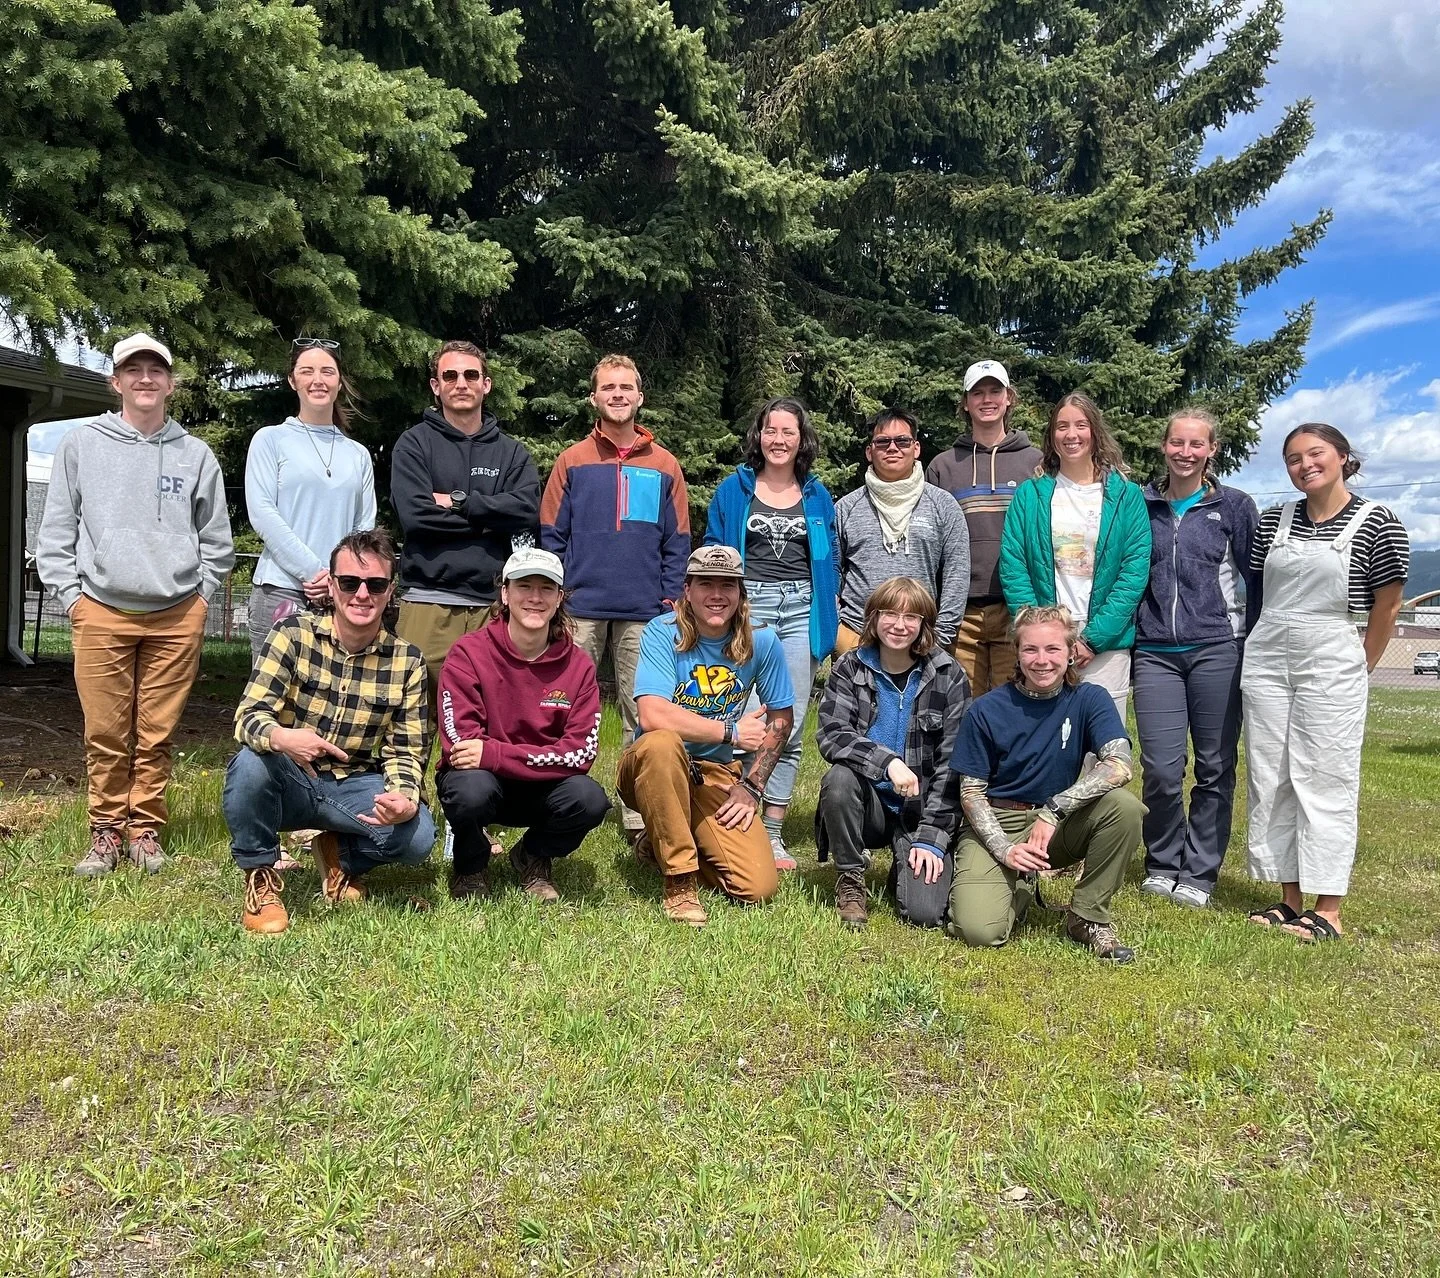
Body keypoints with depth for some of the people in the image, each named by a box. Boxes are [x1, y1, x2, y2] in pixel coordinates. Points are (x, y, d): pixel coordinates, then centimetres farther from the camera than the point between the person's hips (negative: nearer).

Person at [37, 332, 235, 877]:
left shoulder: (196, 455, 8)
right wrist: (72, 596, 1)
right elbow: (55, 532, 8)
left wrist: (199, 595, 5)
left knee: (157, 735, 4)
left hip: (176, 617, 0)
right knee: (105, 735, 2)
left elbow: (217, 540, 13)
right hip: (102, 614, 0)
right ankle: (106, 831, 16)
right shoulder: (81, 445, 7)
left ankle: (145, 829, 16)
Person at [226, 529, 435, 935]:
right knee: (249, 763, -34)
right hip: (291, 782, -1)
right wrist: (282, 737, -43)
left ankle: (343, 857, 13)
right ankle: (261, 879, -5)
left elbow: (405, 750, -5)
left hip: (356, 789, 2)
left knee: (418, 833, -25)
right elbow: (248, 715, -18)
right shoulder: (294, 633, -10)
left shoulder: (407, 661, -5)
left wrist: (404, 798, -28)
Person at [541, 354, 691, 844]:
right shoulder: (572, 461, 7)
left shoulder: (664, 466, 9)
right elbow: (551, 535, 6)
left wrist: (671, 598, -1)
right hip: (581, 610, 0)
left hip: (644, 613, 1)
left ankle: (640, 818, 10)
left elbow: (677, 542, 8)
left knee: (643, 716, 4)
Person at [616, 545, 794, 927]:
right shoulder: (663, 632, -15)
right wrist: (732, 731, -22)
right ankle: (679, 881, -22)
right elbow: (653, 716, -29)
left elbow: (781, 719, 6)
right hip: (653, 767, -3)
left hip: (717, 775, 3)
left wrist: (752, 785, -3)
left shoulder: (761, 642, -4)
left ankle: (663, 844, 14)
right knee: (662, 743, -40)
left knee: (758, 888, -15)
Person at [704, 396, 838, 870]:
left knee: (790, 726, 1)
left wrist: (829, 621, 7)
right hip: (746, 605, -2)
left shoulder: (817, 496, 13)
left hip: (801, 611, 2)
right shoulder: (733, 489, 8)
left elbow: (828, 562, 15)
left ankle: (773, 832, 9)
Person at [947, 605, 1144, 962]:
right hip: (995, 827, -1)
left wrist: (1053, 810, -30)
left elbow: (1119, 765, -23)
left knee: (1124, 806, -29)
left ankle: (1088, 918, -8)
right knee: (979, 931, -24)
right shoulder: (987, 710, -9)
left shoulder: (1089, 700, -6)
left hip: (1059, 827, 2)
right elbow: (971, 792, -5)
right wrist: (1006, 850, -19)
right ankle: (1019, 884, 13)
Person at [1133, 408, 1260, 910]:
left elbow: (1255, 578, 6)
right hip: (1155, 653, 1)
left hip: (1216, 650, -1)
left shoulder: (1235, 506, 5)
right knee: (1161, 770, -4)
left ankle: (1199, 873, 17)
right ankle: (1161, 865, 17)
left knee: (1214, 768, 4)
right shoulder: (1139, 505, 9)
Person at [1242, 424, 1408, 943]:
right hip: (1266, 661, 5)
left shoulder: (1376, 522, -4)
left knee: (1326, 782, -2)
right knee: (1270, 782, 6)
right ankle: (1289, 898, 16)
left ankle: (1328, 910, 4)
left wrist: (1360, 668, 5)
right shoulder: (1275, 519, 8)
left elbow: (1386, 607, 1)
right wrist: (1264, 642, 12)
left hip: (1330, 662, -4)